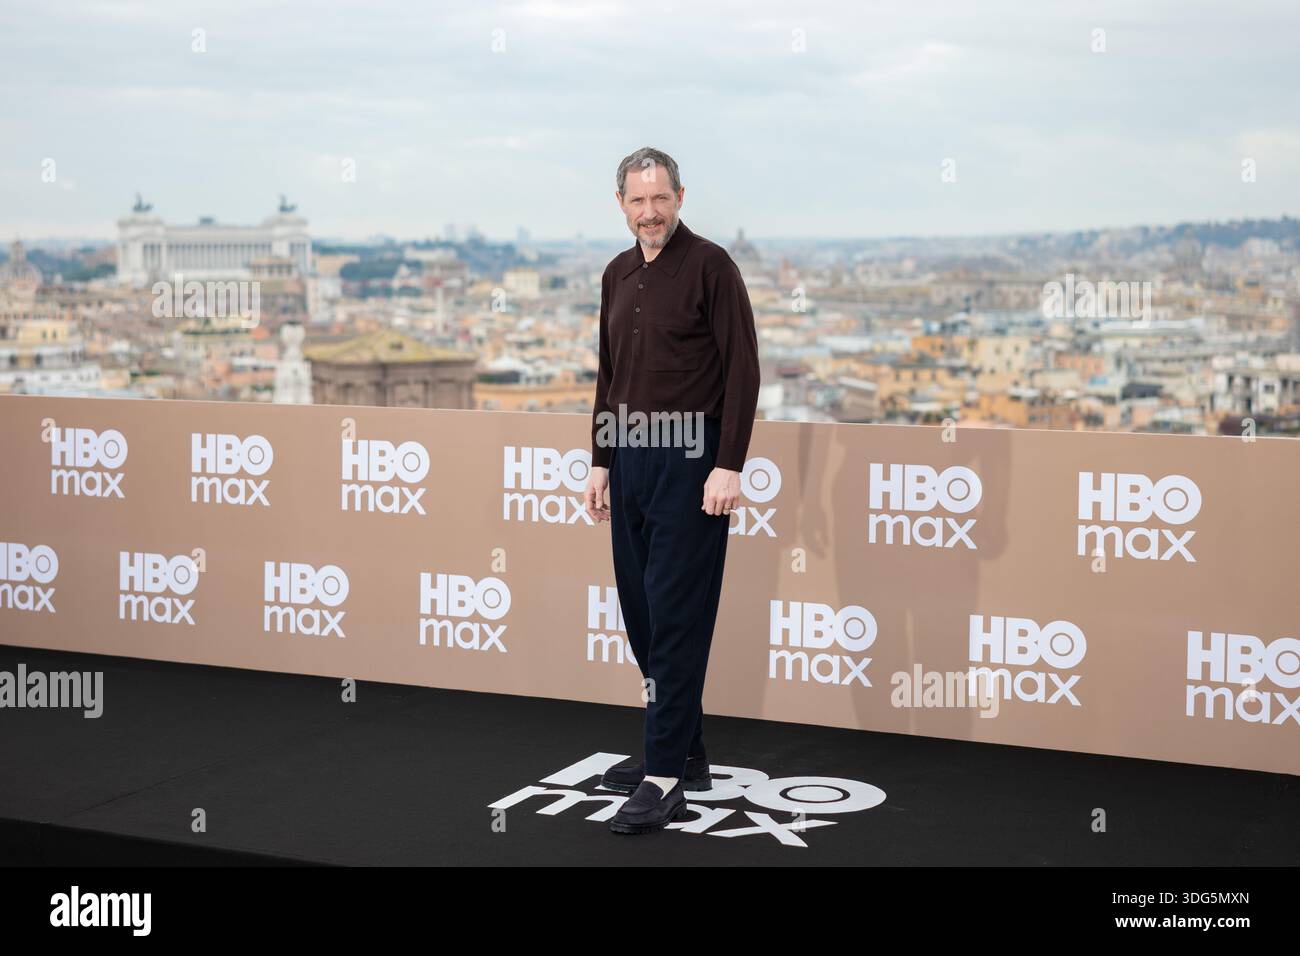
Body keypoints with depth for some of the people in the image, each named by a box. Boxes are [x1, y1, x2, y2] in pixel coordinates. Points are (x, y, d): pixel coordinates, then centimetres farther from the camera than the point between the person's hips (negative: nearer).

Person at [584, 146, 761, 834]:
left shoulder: (709, 265, -8)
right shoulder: (617, 275, 13)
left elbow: (742, 370, -12)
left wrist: (728, 466, -18)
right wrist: (600, 462, 16)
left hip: (691, 461, -8)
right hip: (631, 461, 8)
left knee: (676, 618, -8)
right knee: (642, 614, 11)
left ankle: (666, 778, -5)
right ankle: (686, 750, 24)